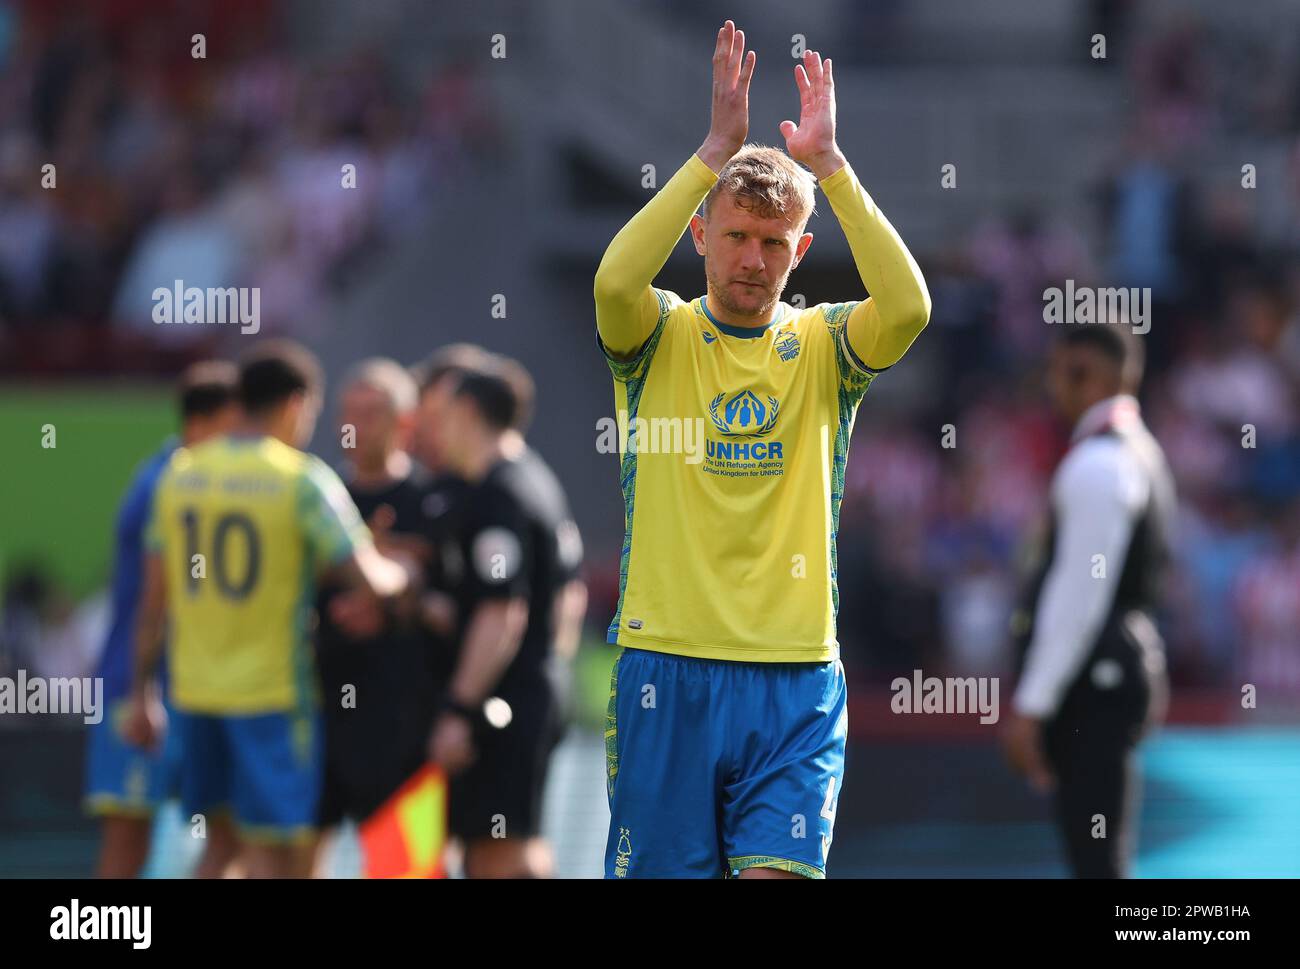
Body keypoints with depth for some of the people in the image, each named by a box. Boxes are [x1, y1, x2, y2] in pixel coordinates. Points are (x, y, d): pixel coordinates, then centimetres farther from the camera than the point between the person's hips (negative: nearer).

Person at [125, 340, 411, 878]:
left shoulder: (181, 473, 6)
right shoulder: (304, 479, -9)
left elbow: (154, 596, 8)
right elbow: (368, 577, -15)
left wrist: (142, 692, 15)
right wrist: (402, 574, 8)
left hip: (194, 691, 5)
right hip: (274, 691, -5)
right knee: (269, 851, -1)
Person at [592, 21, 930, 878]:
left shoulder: (822, 348, 6)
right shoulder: (660, 339, 4)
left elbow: (908, 307, -15)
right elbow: (615, 281, -20)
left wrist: (828, 163, -17)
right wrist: (717, 151, -22)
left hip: (795, 681, 0)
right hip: (666, 670, 0)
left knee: (777, 873, -10)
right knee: (658, 870, 2)